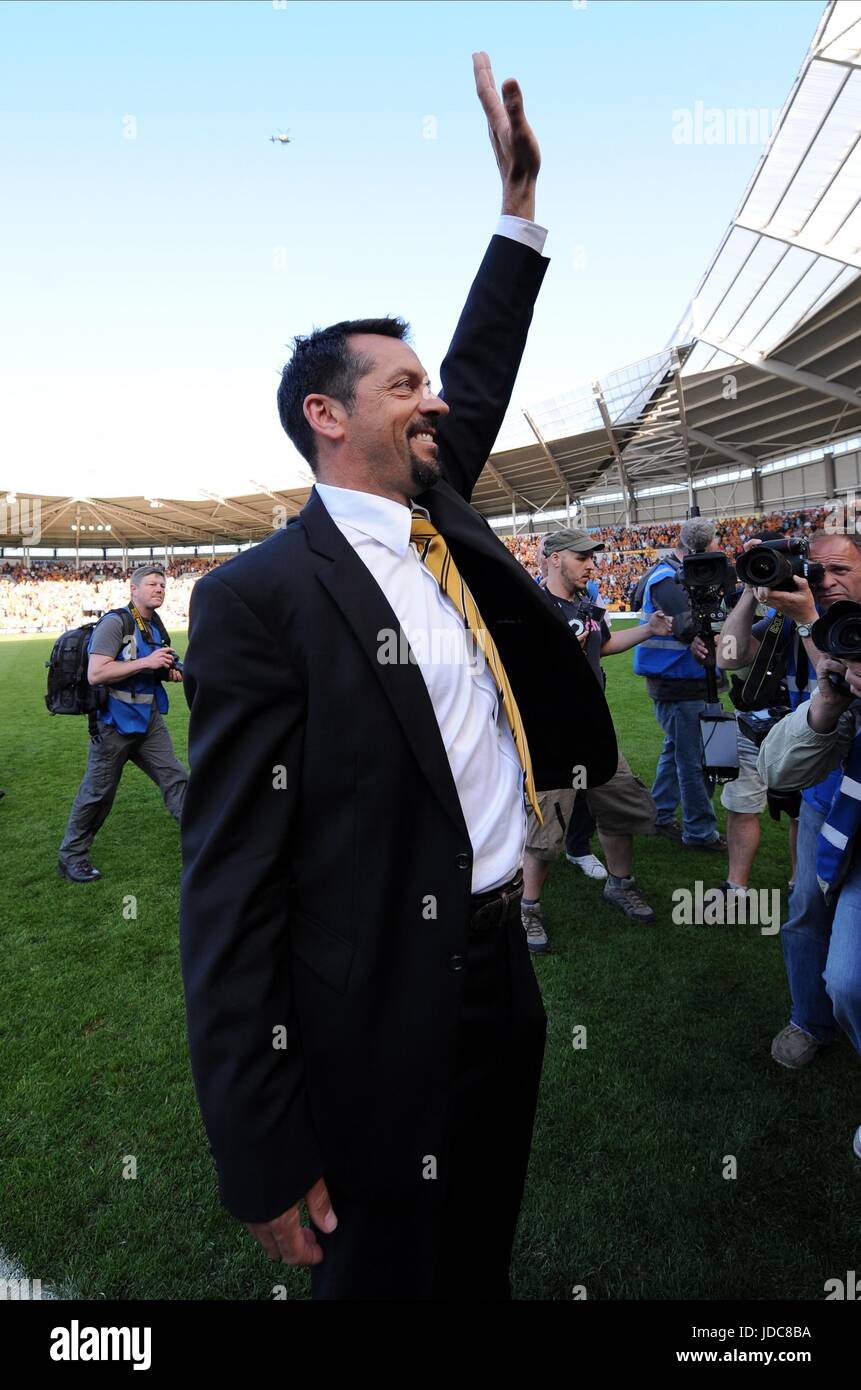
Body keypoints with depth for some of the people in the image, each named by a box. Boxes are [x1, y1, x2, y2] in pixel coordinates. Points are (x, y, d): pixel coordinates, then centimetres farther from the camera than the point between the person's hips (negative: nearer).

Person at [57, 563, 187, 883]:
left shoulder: (156, 627, 10)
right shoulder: (115, 623, -15)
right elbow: (95, 674, -25)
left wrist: (169, 671, 2)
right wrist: (146, 662, -25)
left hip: (149, 719, 7)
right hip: (115, 722, -7)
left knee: (175, 779, 4)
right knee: (97, 793, 5)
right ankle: (71, 856, 23)